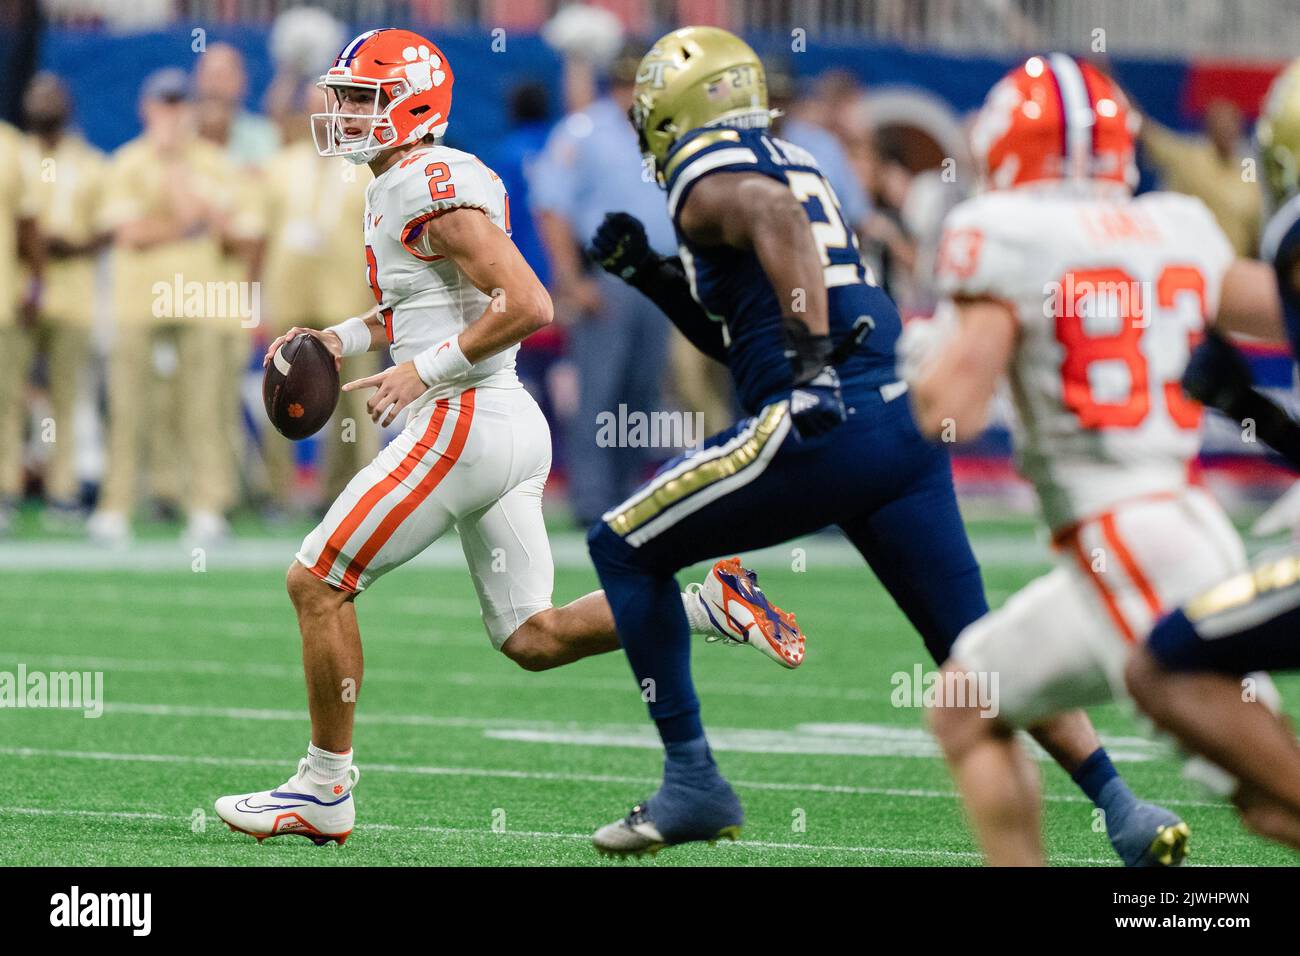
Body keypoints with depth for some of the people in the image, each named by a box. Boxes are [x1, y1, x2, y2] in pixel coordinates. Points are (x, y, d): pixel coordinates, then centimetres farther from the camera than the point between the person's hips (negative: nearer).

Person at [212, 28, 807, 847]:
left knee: (318, 585, -3)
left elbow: (528, 306, -22)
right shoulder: (399, 188, 17)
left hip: (465, 422, -10)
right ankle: (711, 605, 4)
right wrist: (338, 340, 20)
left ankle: (325, 788, 4)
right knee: (533, 639, 12)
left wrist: (423, 372, -18)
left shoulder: (433, 189, -14)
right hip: (511, 425, 10)